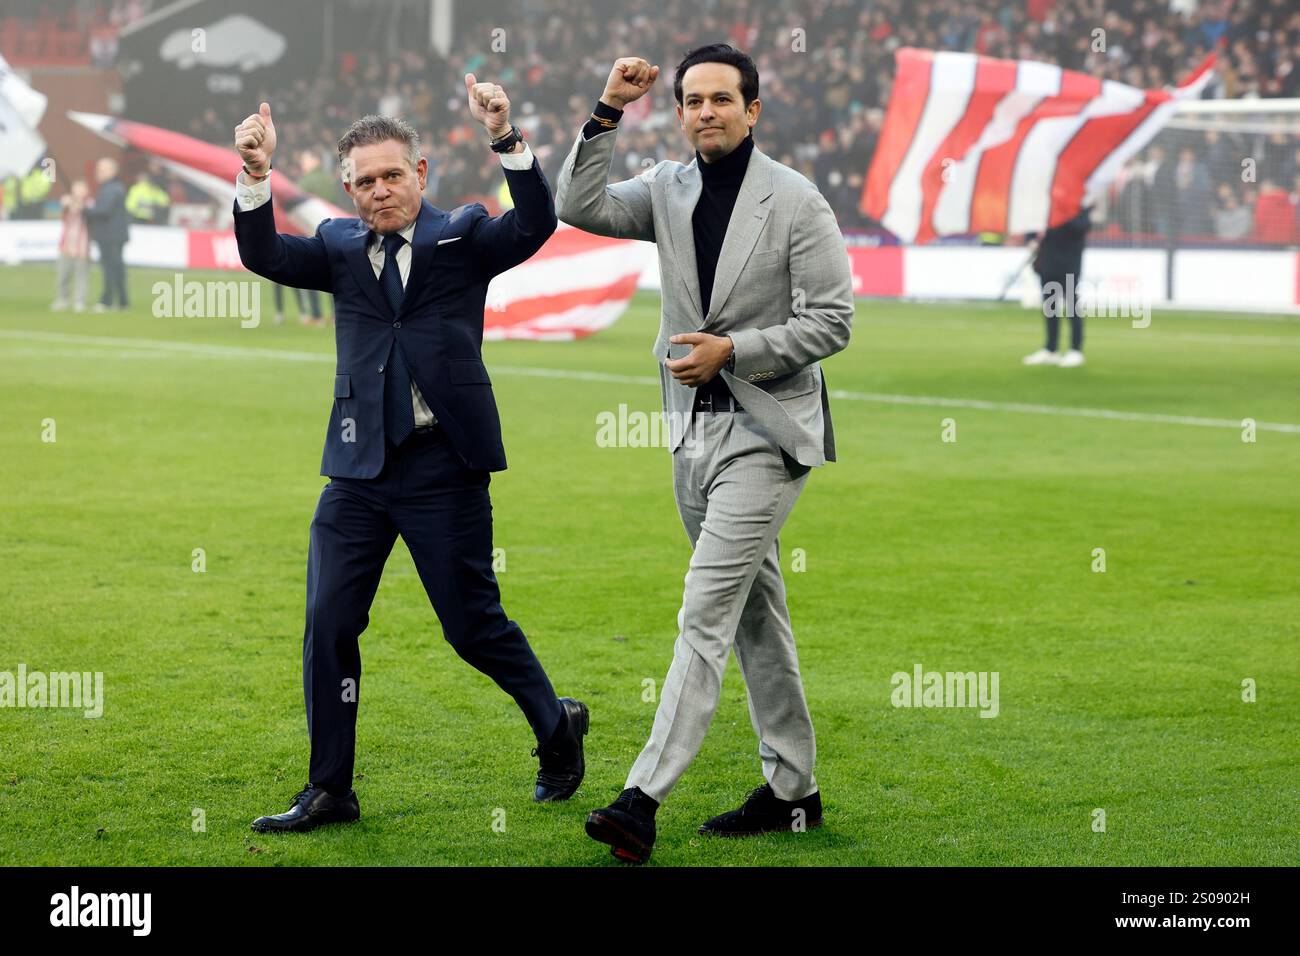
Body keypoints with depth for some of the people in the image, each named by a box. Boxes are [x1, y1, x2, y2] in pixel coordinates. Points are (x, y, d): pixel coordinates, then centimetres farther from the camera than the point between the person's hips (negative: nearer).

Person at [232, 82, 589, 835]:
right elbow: (264, 256, -3)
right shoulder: (339, 247, 11)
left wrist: (506, 138, -27)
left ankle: (557, 725, 29)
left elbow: (536, 223, -13)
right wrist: (257, 175, -19)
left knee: (474, 623, 3)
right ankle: (330, 789, 9)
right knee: (328, 624, 0)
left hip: (444, 468, -3)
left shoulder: (463, 236, 3)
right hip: (359, 470, 3)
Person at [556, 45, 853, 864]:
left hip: (766, 433, -6)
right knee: (755, 615, 14)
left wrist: (731, 351, -18)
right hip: (696, 428, 6)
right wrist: (608, 114, -13)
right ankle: (793, 790, 23)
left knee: (705, 613, -13)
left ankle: (645, 798, -19)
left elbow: (832, 321, -10)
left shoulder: (797, 202, -9)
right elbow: (579, 207, -5)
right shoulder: (668, 190, 6)